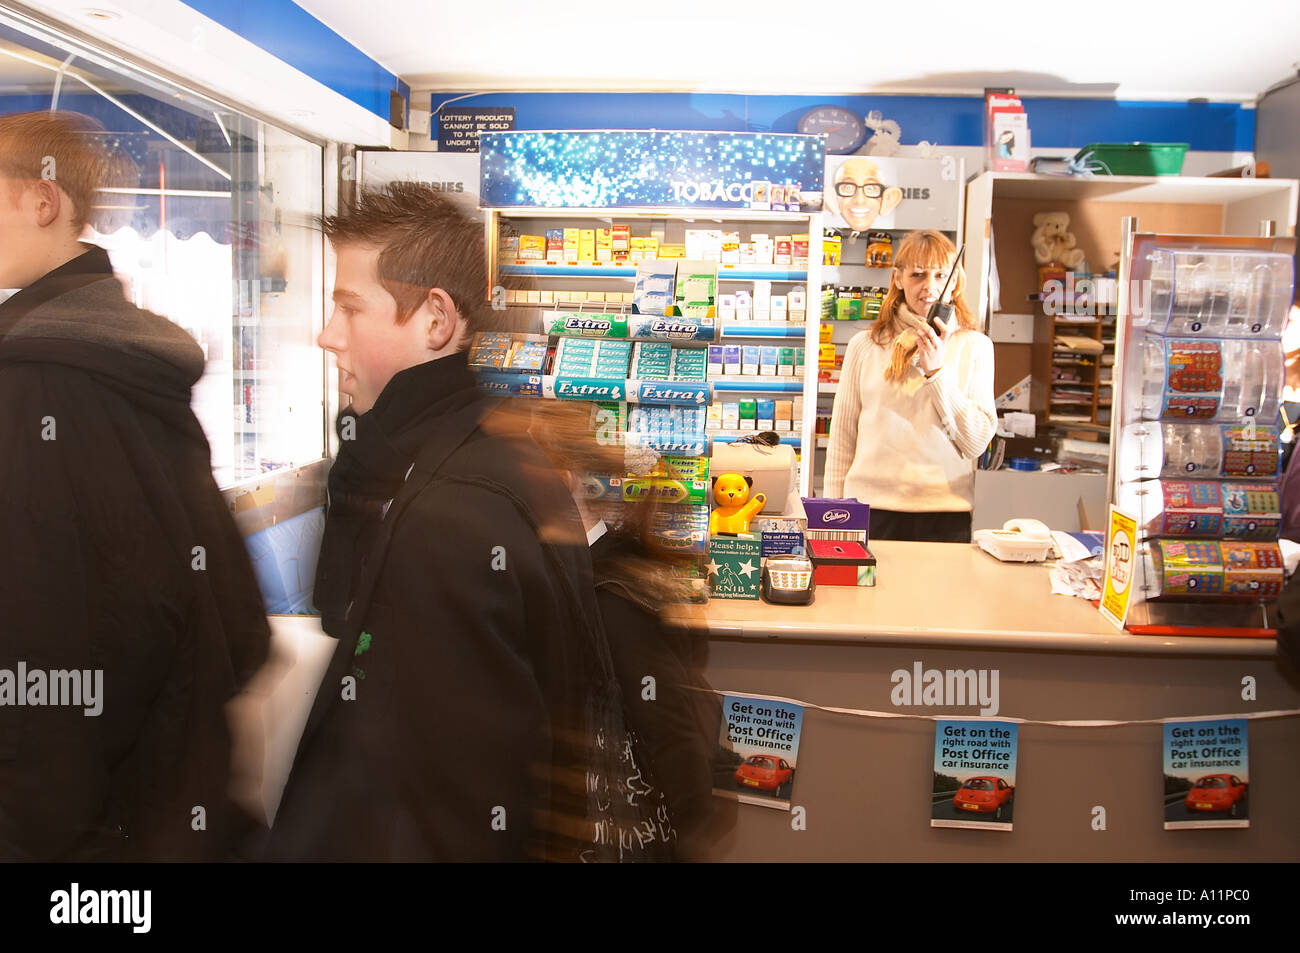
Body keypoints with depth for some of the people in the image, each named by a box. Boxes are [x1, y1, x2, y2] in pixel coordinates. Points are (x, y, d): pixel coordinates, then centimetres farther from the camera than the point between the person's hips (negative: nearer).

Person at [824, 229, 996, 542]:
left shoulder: (974, 347, 5)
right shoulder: (865, 346, 6)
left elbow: (977, 441, -3)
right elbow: (842, 438, 9)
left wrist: (936, 372, -9)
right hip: (872, 508, 0)